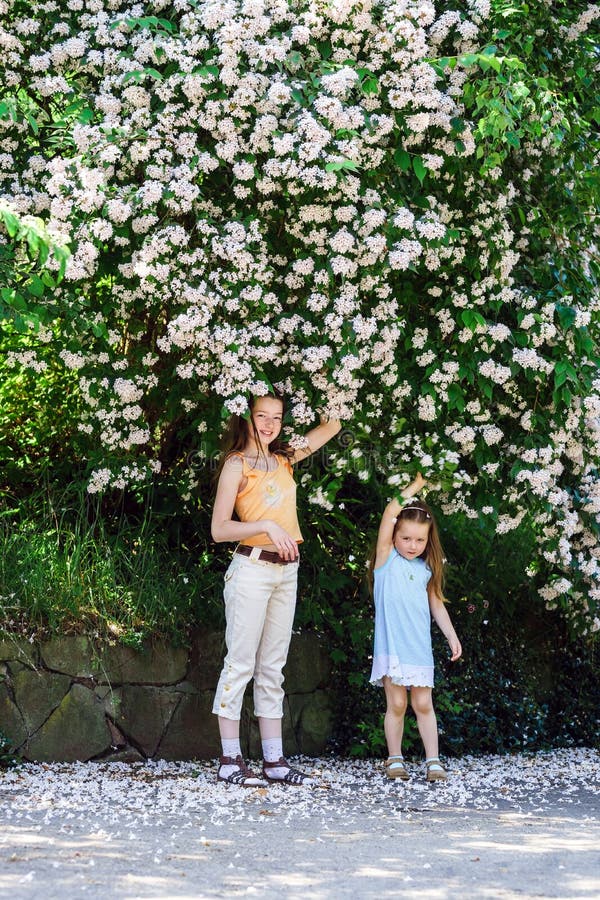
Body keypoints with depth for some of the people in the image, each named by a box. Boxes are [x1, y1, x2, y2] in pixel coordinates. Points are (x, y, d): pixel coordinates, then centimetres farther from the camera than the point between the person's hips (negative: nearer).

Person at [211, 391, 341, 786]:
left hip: (287, 573, 7)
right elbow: (219, 529, -11)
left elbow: (331, 426, 22)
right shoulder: (237, 464, -5)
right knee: (241, 663, -5)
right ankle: (230, 760, -1)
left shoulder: (284, 459, 12)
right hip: (252, 570, -7)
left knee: (273, 668, 8)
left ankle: (275, 760, 11)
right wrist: (267, 526, -21)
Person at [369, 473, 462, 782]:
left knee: (423, 703, 3)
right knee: (396, 703, 0)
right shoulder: (387, 558, -1)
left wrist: (452, 636, 16)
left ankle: (433, 760, 7)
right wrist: (412, 490, -5)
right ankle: (395, 758, 12)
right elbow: (390, 513, -12)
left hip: (419, 646, 3)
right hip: (391, 645, -3)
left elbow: (436, 604, 19)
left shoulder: (427, 568, 10)